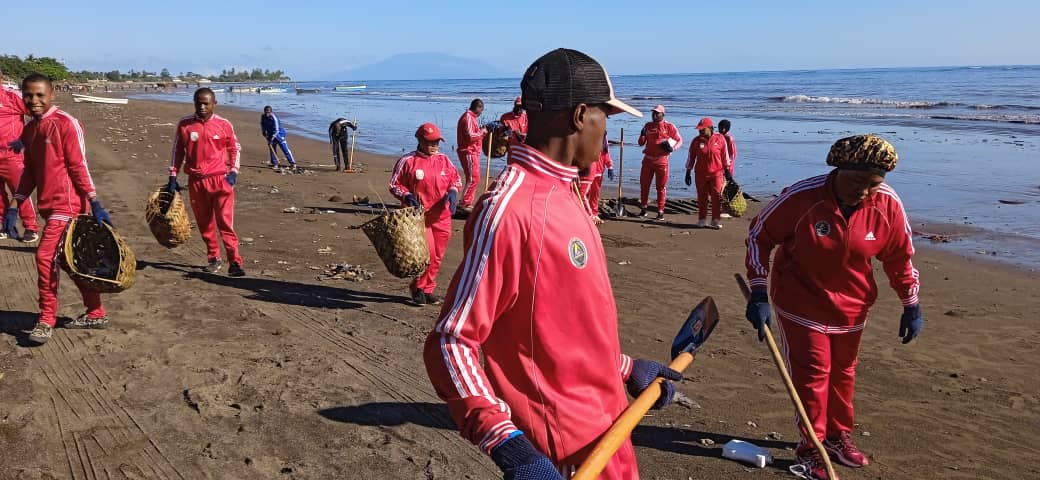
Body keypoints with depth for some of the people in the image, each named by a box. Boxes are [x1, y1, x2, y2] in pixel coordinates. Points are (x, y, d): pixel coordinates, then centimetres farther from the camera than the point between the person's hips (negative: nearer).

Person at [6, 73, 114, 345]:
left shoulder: (66, 123, -11)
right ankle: (96, 314, 22)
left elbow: (79, 165, -14)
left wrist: (95, 204, -15)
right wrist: (16, 206, 13)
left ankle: (47, 320, 1)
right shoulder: (29, 130, 12)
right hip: (49, 205, 8)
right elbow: (30, 170, 17)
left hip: (68, 203, -8)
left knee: (45, 256, -11)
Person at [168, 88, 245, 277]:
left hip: (221, 180, -2)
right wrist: (173, 178, 8)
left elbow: (235, 148, 11)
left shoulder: (224, 125, 0)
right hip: (196, 181, 2)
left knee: (226, 222, -7)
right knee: (205, 223, 10)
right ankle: (214, 259, 23)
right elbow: (177, 151, 10)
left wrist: (233, 172, -1)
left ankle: (235, 262, -6)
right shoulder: (184, 124, 2)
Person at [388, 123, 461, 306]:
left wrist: (452, 192, -3)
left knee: (437, 256, 9)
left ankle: (427, 290, 26)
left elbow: (456, 179, 17)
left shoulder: (444, 160, 9)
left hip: (441, 217, 5)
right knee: (427, 254, -12)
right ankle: (418, 289, 9)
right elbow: (394, 184, 0)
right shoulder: (407, 161, -4)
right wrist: (407, 196, -17)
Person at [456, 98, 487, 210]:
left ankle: (468, 203, 21)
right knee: (473, 178, -11)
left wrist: (481, 130, 9)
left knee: (474, 178, 15)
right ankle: (465, 204, -9)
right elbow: (470, 136, -24)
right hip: (468, 153, -11)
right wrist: (481, 132, -12)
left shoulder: (472, 117, 17)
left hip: (473, 152, 11)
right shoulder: (468, 117, -16)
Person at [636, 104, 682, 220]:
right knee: (644, 184, 8)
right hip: (648, 159, 4)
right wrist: (642, 135, -11)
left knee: (661, 187, 2)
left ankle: (660, 211, 7)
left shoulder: (669, 126, -4)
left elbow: (679, 140, 2)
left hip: (661, 160, -4)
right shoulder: (648, 126, 7)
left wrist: (673, 148, -18)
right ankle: (643, 208, 21)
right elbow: (641, 143, 9)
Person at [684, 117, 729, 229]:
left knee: (717, 197, -4)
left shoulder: (720, 139, -3)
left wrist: (727, 171, 5)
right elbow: (691, 157, 5)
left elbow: (725, 156, 5)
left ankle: (715, 220, 5)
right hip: (701, 174, 1)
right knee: (702, 197, 7)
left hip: (716, 173, -1)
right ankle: (702, 220, 18)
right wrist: (688, 173, 4)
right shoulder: (697, 141, 0)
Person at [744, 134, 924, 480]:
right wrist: (758, 294, -16)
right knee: (812, 373, -1)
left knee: (842, 371, 18)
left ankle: (838, 435, 39)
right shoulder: (802, 197, -26)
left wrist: (911, 307, 4)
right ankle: (811, 447, 17)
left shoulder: (888, 205, -16)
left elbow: (900, 256, 1)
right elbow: (759, 234, -14)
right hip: (801, 302, -4)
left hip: (851, 306, 4)